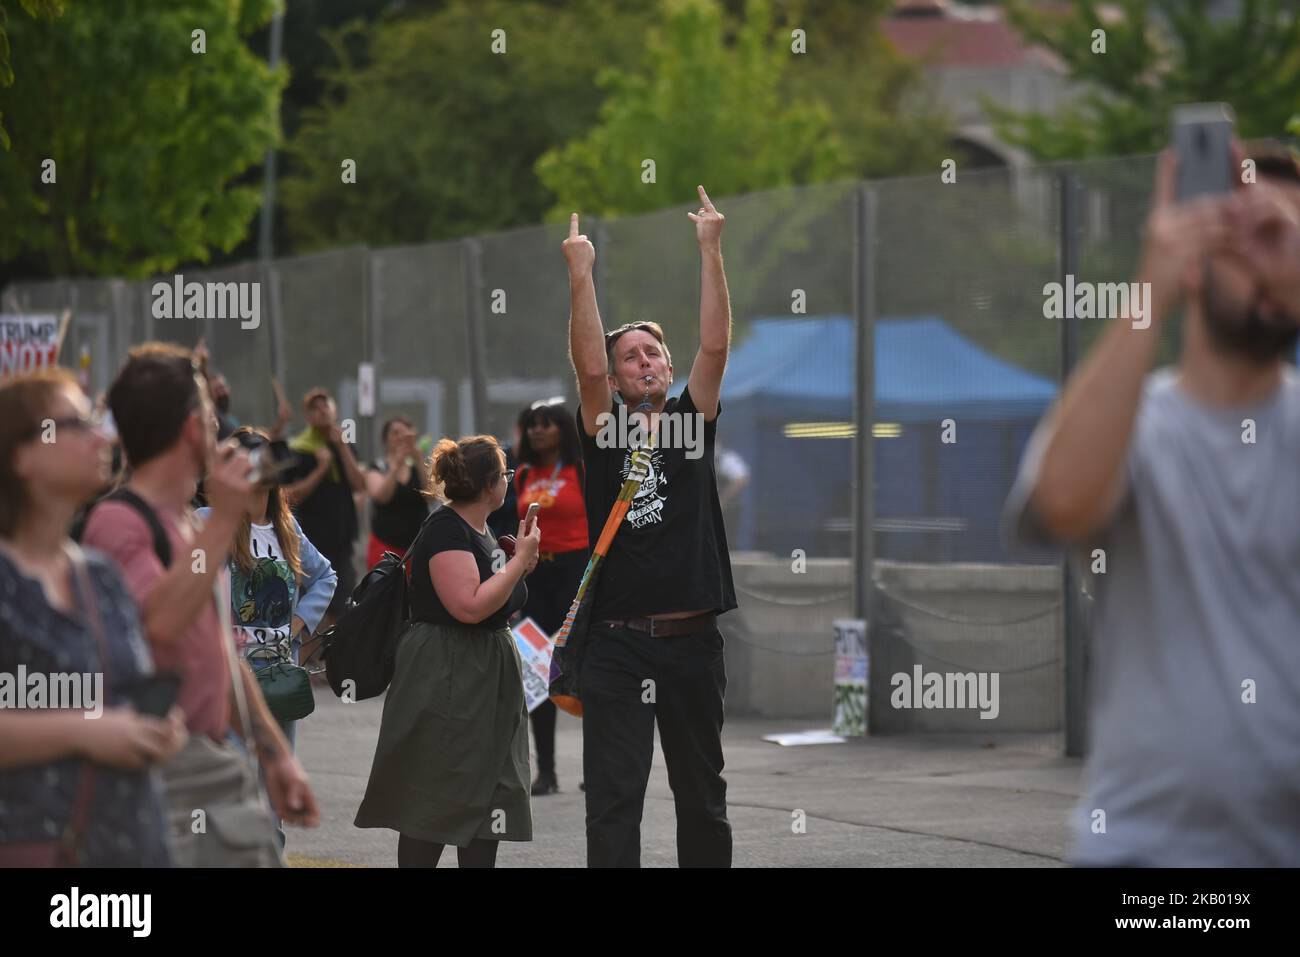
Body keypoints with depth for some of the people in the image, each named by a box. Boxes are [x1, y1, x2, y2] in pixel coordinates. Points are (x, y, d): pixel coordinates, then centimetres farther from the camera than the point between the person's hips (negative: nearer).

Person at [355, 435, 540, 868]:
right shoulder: (446, 531, -16)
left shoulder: (481, 530, 13)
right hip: (445, 683, -10)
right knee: (435, 804, -6)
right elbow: (469, 606, -25)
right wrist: (520, 559, -18)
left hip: (487, 679, 10)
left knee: (488, 800, 7)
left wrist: (521, 562, 10)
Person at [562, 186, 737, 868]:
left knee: (702, 796, 12)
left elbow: (714, 346, -2)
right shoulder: (604, 430, 4)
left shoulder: (692, 421, 9)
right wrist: (581, 274, -18)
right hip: (619, 642, -2)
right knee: (613, 801, -5)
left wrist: (711, 251, -9)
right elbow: (588, 365, -12)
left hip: (692, 639, 2)